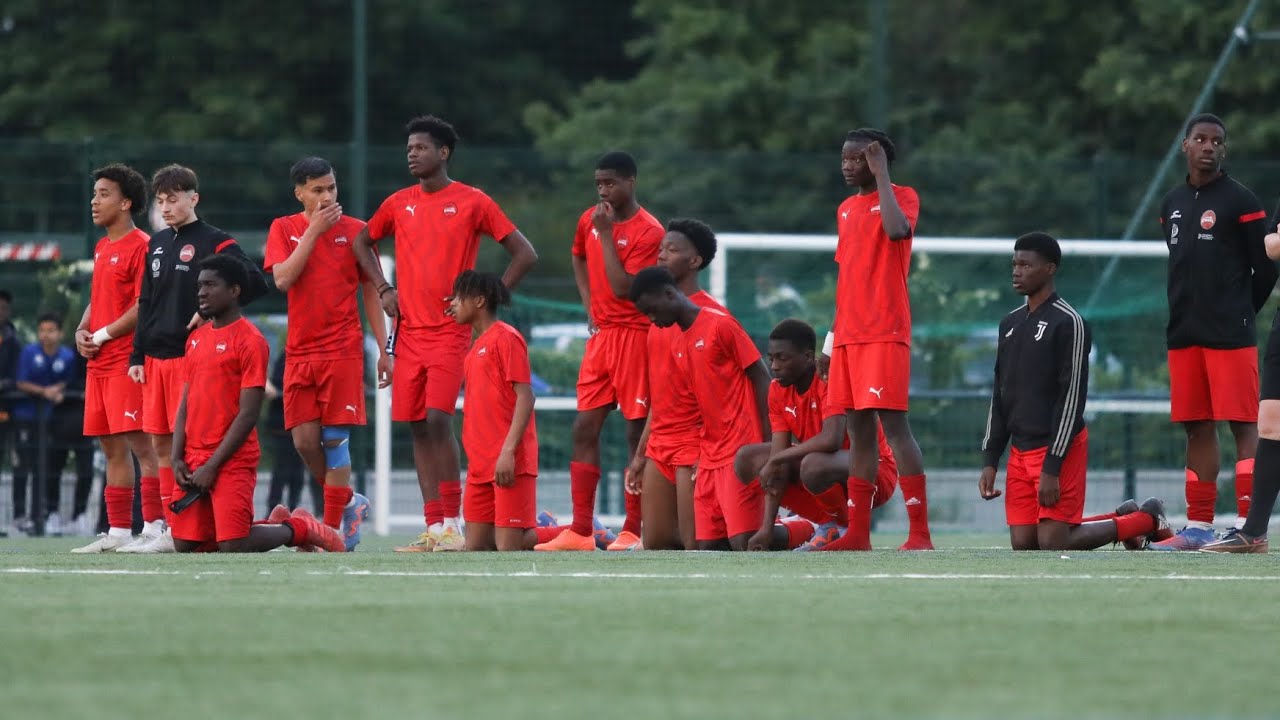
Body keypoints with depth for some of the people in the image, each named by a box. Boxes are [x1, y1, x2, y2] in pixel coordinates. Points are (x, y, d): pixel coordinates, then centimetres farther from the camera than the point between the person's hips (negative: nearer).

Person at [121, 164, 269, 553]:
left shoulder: (213, 241, -4)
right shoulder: (157, 244, 17)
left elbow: (255, 283, -12)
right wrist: (137, 356, 14)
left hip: (191, 354, -7)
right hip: (156, 357, 7)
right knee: (161, 443, 6)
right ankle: (161, 526, 8)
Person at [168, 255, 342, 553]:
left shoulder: (249, 340, -9)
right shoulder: (197, 338, 15)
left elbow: (248, 415, -13)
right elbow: (185, 405, 16)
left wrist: (212, 466, -15)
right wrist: (177, 459, 2)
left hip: (232, 461, -7)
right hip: (193, 461, 7)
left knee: (232, 547, -16)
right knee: (184, 545, 2)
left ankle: (298, 529, 12)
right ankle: (279, 523, 20)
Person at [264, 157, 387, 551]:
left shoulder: (354, 231, 3)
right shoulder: (284, 229, 7)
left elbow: (371, 292, 7)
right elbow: (283, 279, -9)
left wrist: (384, 350, 2)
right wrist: (314, 231, -11)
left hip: (343, 351, -2)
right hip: (299, 352, 2)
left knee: (335, 439, -6)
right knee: (304, 440, -2)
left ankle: (333, 530, -2)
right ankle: (349, 503, 20)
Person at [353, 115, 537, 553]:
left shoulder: (472, 202, -3)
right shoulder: (398, 204, 10)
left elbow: (524, 254, 0)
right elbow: (363, 242, 27)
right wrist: (383, 289, 12)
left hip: (451, 331, -5)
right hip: (410, 332, 5)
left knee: (438, 421, -16)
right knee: (418, 427, 3)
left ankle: (452, 525, -11)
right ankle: (434, 528, 7)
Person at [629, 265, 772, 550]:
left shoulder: (720, 325, -7)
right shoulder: (680, 341, 17)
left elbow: (761, 378, -8)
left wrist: (768, 445, -14)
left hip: (741, 451, -8)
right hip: (710, 456, 8)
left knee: (742, 542, -18)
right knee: (707, 546, -1)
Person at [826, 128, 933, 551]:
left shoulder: (901, 198, -2)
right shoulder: (846, 210, 19)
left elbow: (897, 229, -25)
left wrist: (882, 174, -15)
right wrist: (832, 341, 18)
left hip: (885, 333, -7)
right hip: (849, 335, 7)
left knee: (893, 423, -13)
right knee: (858, 430, 7)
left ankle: (920, 533, -14)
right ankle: (858, 534, 9)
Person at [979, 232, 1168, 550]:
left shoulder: (1068, 323, -12)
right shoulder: (1010, 324, 14)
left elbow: (1072, 397, -16)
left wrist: (1052, 467, -20)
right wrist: (990, 461, 10)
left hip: (1060, 450, -8)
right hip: (1020, 452, 8)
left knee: (1052, 543, -13)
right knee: (1023, 544, -1)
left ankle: (1145, 519, 9)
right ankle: (1123, 521, 19)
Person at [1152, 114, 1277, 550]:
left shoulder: (1240, 202, -4)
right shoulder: (1172, 204, 14)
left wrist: (1238, 315, 5)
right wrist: (1186, 317, 13)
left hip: (1231, 335, -6)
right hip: (1183, 334, 6)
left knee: (1244, 425, -8)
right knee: (1197, 428, 8)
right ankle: (1198, 526, 12)